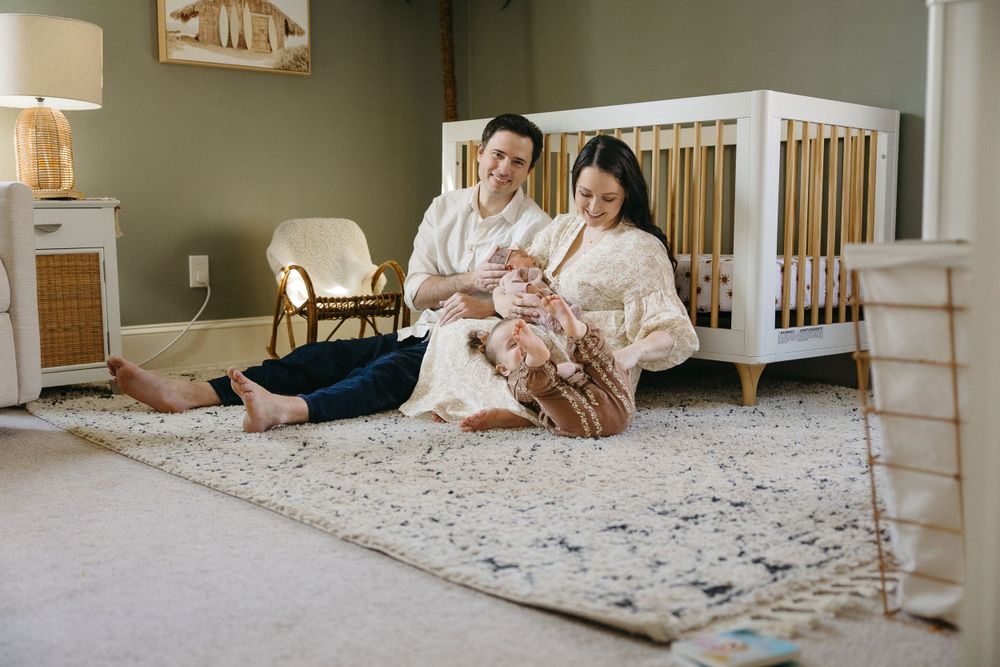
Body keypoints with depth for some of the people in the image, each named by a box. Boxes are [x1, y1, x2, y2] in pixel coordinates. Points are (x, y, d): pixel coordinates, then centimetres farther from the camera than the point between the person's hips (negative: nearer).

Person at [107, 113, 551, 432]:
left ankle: (286, 409, -63)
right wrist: (467, 280, -16)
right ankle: (187, 395, -23)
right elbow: (414, 291, 3)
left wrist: (483, 306, -30)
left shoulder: (535, 227, -2)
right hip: (423, 335, 6)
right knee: (325, 355, -13)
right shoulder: (444, 209, 12)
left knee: (393, 370, -35)